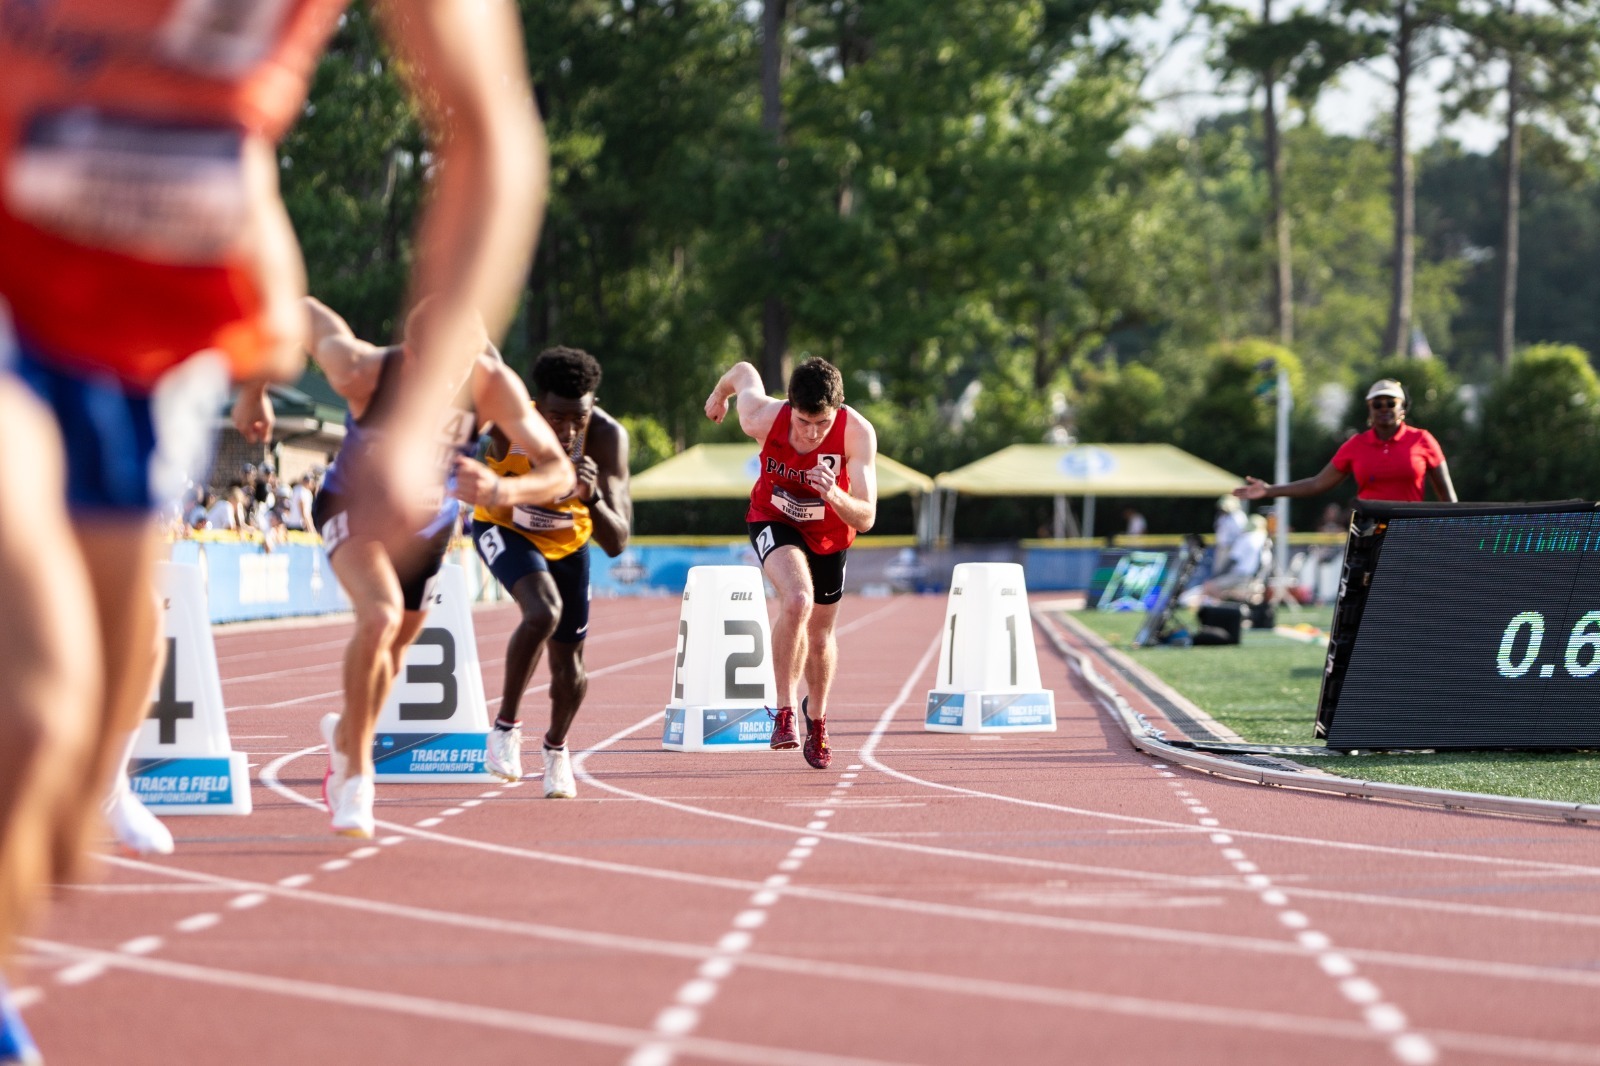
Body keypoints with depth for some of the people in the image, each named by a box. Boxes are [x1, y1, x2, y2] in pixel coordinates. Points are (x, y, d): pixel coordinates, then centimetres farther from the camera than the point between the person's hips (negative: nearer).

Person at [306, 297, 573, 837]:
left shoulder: (493, 386, -33)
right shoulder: (363, 371, -36)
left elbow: (559, 472, -31)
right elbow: (304, 310, -18)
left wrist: (503, 489, -51)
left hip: (426, 527, 3)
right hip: (355, 507, -3)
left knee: (392, 649, 23)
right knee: (380, 616, -31)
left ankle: (345, 735, 56)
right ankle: (356, 771, -13)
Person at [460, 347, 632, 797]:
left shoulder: (608, 438, -34)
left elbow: (616, 544, -38)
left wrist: (593, 497, -56)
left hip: (568, 541, 2)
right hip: (505, 529, -2)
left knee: (569, 671, 8)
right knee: (543, 611, -33)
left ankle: (556, 747, 41)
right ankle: (506, 723, -13)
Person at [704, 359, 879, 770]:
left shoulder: (858, 434, -33)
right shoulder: (763, 419, -31)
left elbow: (865, 518, -33)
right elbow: (744, 372, -8)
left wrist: (834, 495, -54)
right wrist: (720, 393, 14)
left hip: (829, 533, 2)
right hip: (774, 521, -2)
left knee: (820, 634, 15)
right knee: (797, 600, -31)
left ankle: (817, 715, 44)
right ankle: (784, 710, -21)